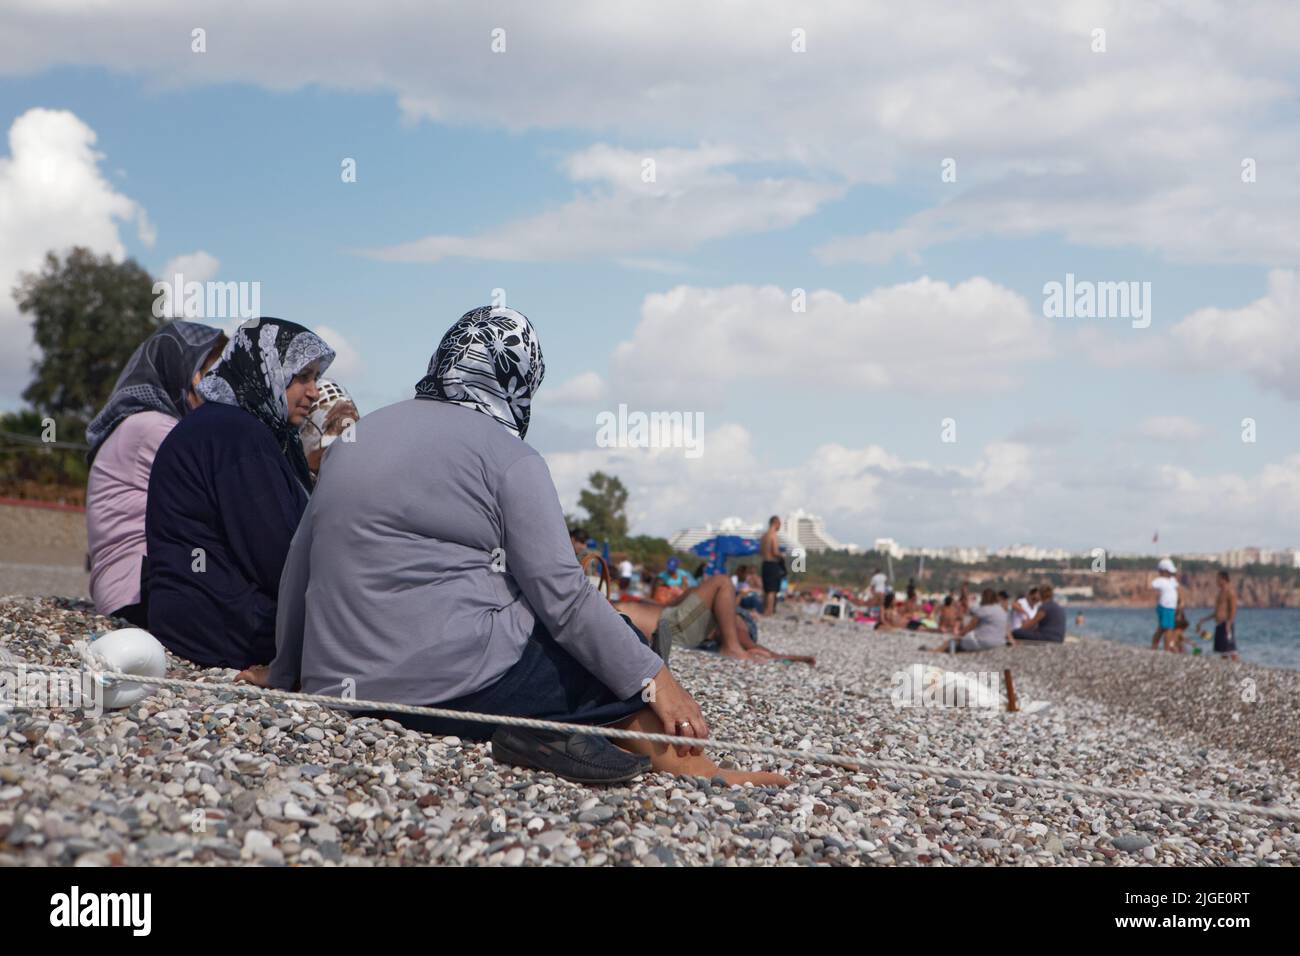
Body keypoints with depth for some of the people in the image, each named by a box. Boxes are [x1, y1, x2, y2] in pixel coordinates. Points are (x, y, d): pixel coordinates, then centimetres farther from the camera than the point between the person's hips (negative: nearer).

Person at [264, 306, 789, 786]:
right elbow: (562, 595, -10)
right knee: (618, 649, 13)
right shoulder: (509, 455, -4)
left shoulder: (360, 436, 15)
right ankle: (666, 754, -7)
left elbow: (297, 571, 19)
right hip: (460, 683, -7)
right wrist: (653, 681, -4)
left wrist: (284, 675, 31)